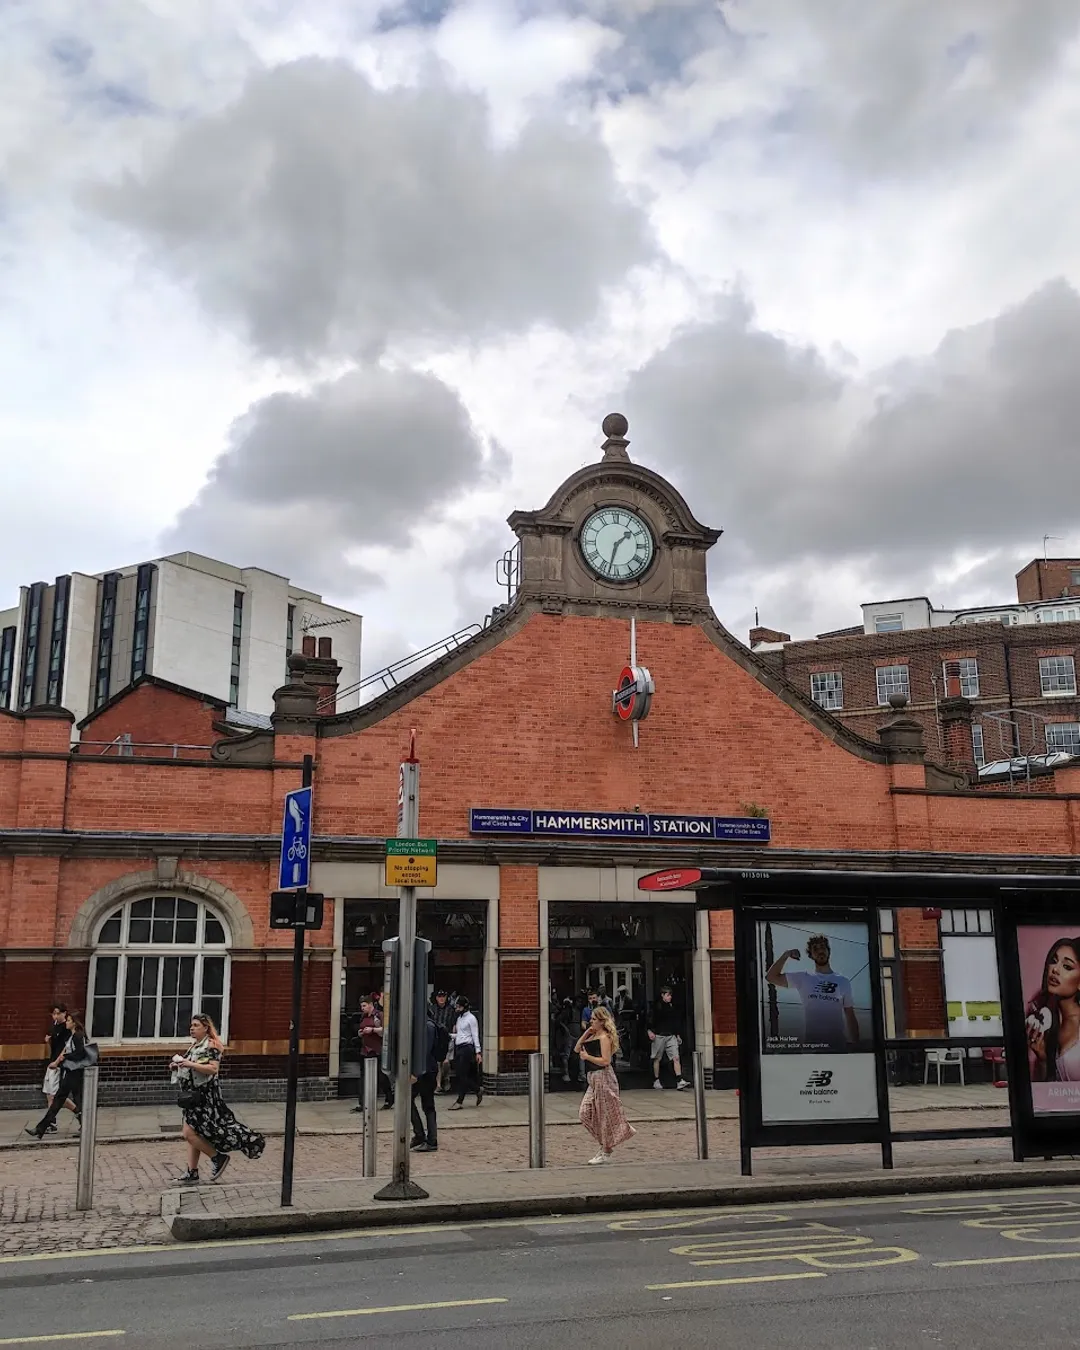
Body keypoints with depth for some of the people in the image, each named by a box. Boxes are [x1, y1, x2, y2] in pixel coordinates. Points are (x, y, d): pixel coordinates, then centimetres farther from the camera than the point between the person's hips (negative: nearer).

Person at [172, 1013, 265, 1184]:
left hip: (205, 1097, -9)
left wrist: (190, 1064, -27)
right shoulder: (193, 1046, 15)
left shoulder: (211, 1046, -11)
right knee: (194, 1133, 9)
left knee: (189, 1132, -11)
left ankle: (218, 1158, 2)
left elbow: (213, 1068, -23)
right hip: (192, 1095, 9)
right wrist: (178, 1066, 5)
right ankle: (192, 1172, 15)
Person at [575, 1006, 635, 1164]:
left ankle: (606, 1151, 12)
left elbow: (605, 1060, -22)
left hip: (603, 1078, -9)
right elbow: (577, 1049, 12)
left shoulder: (604, 1037, -13)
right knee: (584, 1113, 6)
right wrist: (586, 1033, 4)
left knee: (605, 1115, 1)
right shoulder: (592, 1036, 14)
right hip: (593, 1079, 9)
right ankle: (604, 1143, 19)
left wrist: (587, 1056, -15)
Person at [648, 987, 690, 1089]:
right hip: (659, 1036, -4)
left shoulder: (672, 1007, 9)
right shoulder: (657, 1007, -7)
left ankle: (679, 1081, -13)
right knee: (657, 1059, 7)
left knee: (676, 1058, -8)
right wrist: (650, 1031, -22)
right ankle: (656, 1081, 20)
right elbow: (651, 1020, -10)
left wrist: (677, 1034, 17)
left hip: (671, 1036, 4)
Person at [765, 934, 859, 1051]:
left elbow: (850, 1017, 12)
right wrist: (785, 955, -5)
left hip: (838, 1047, 1)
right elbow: (771, 977, 3)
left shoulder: (843, 981, 11)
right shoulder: (803, 978, 7)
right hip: (811, 1046, -1)